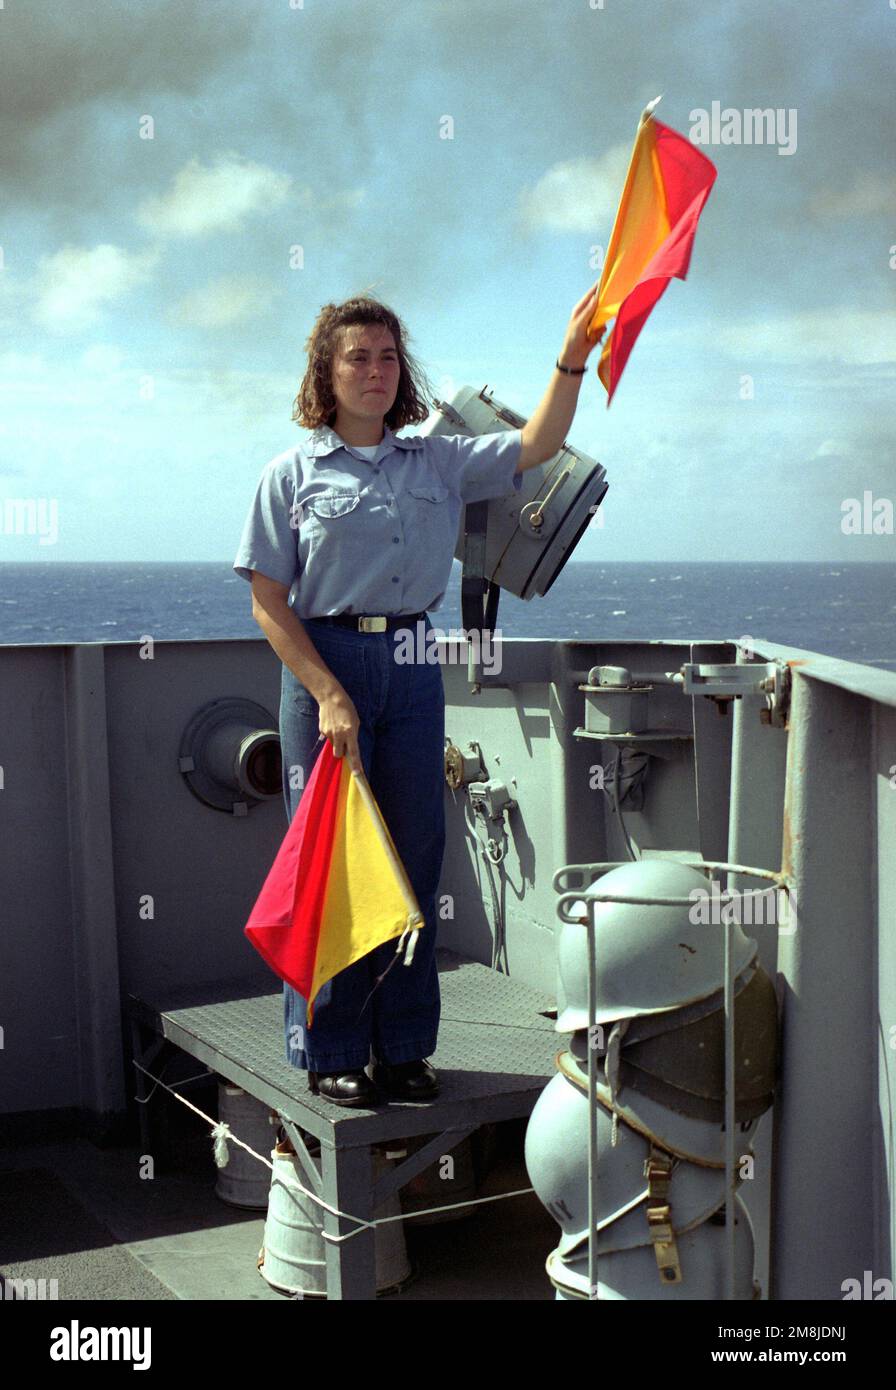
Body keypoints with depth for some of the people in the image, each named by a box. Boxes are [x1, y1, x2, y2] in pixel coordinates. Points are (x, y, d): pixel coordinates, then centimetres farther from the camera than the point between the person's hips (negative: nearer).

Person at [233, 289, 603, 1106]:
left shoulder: (436, 462, 12)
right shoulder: (293, 474, 2)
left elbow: (536, 448, 6)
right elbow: (269, 603, -3)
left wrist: (572, 358, -8)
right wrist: (328, 695, -13)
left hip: (413, 668, 4)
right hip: (326, 664, -3)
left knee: (415, 854, 6)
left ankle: (403, 1046, 18)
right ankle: (330, 1051, 12)